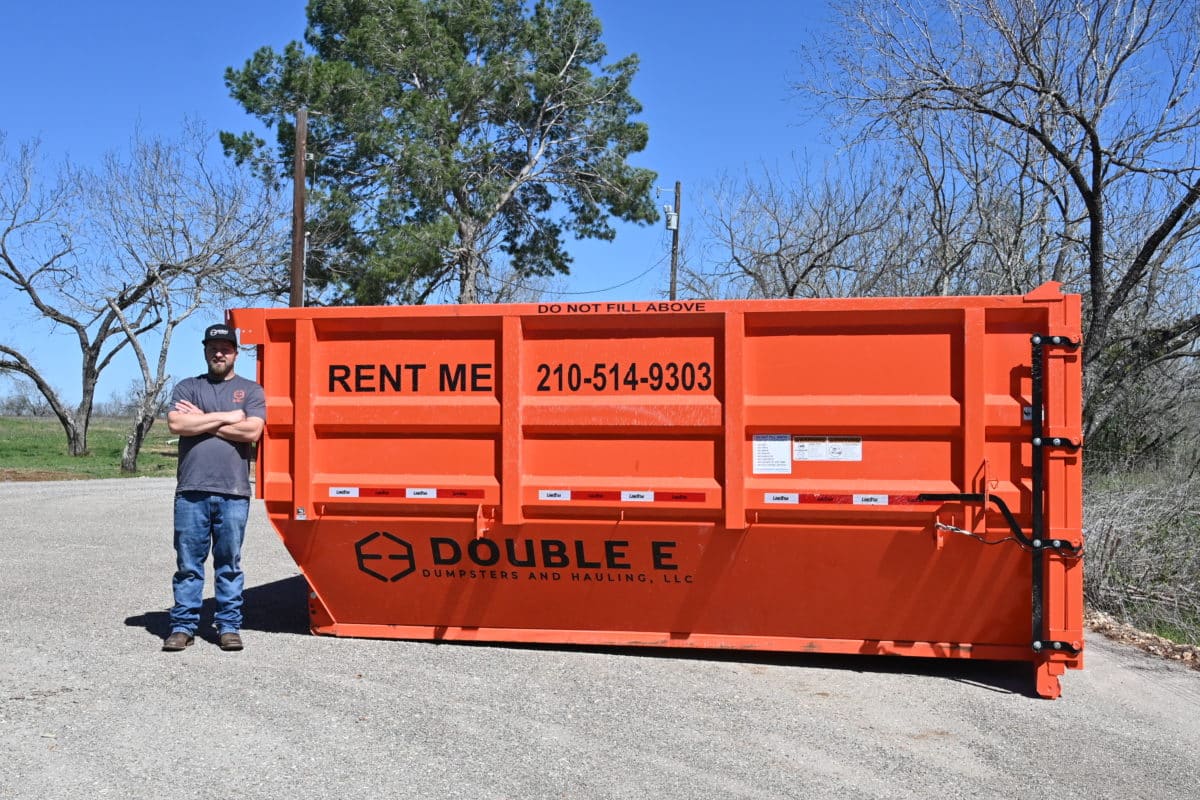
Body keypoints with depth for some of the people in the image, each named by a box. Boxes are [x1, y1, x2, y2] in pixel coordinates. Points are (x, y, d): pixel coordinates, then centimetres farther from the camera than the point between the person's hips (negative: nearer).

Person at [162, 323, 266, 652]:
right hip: (191, 491, 1)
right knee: (188, 563, 4)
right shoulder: (187, 387, 13)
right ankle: (183, 626, 12)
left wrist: (201, 421, -3)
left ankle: (229, 626, 13)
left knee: (230, 564, 6)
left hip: (234, 492, -1)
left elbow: (252, 431, -7)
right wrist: (225, 417, -6)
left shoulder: (250, 390, 10)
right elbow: (176, 424, -4)